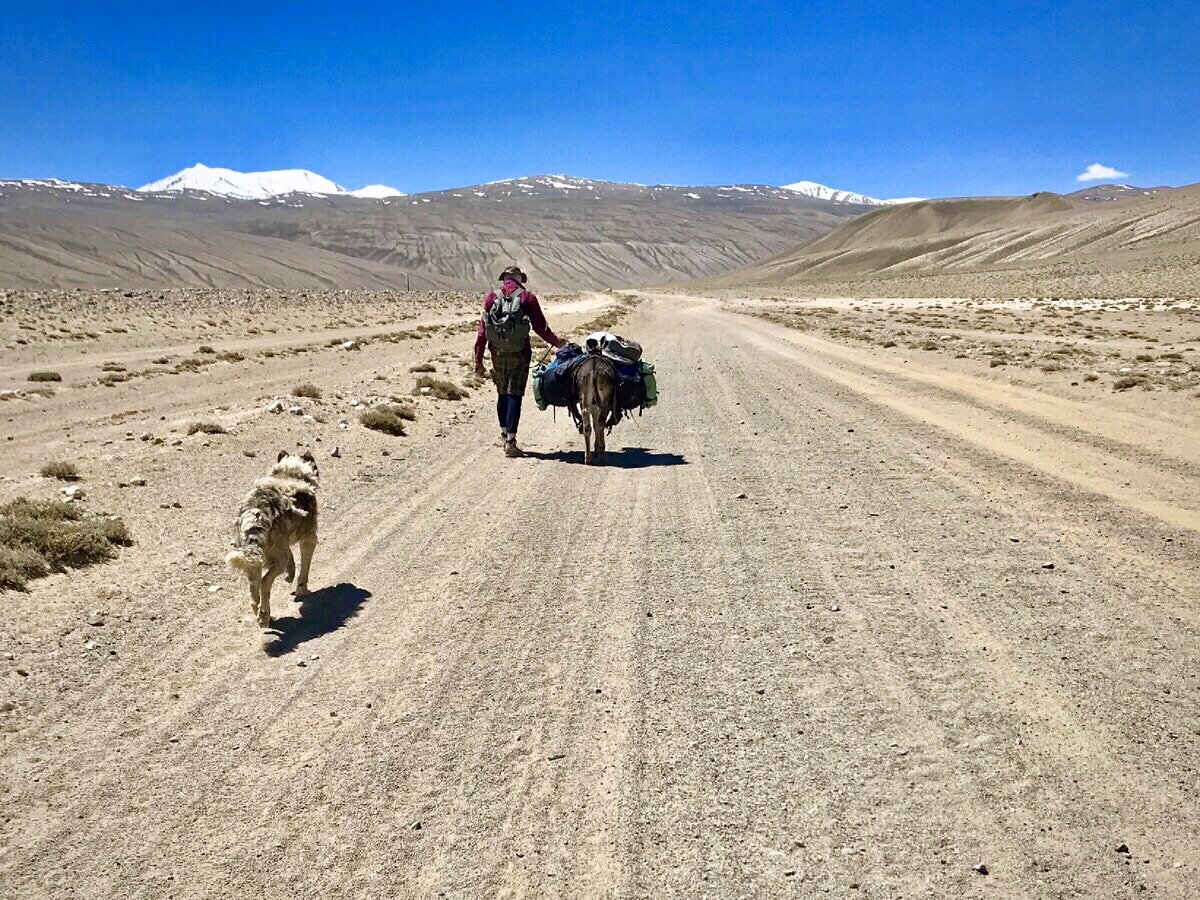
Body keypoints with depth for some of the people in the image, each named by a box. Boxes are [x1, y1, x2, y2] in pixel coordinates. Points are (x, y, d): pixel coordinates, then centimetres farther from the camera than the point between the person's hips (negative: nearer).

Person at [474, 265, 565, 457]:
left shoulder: (491, 297, 3)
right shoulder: (527, 297, -3)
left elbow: (482, 329, 1)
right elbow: (540, 327, -2)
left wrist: (478, 359, 5)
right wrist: (556, 342, 17)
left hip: (498, 354, 3)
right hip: (519, 354, -3)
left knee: (502, 394, 17)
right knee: (514, 395, -1)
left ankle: (504, 433, 24)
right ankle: (510, 441, -6)